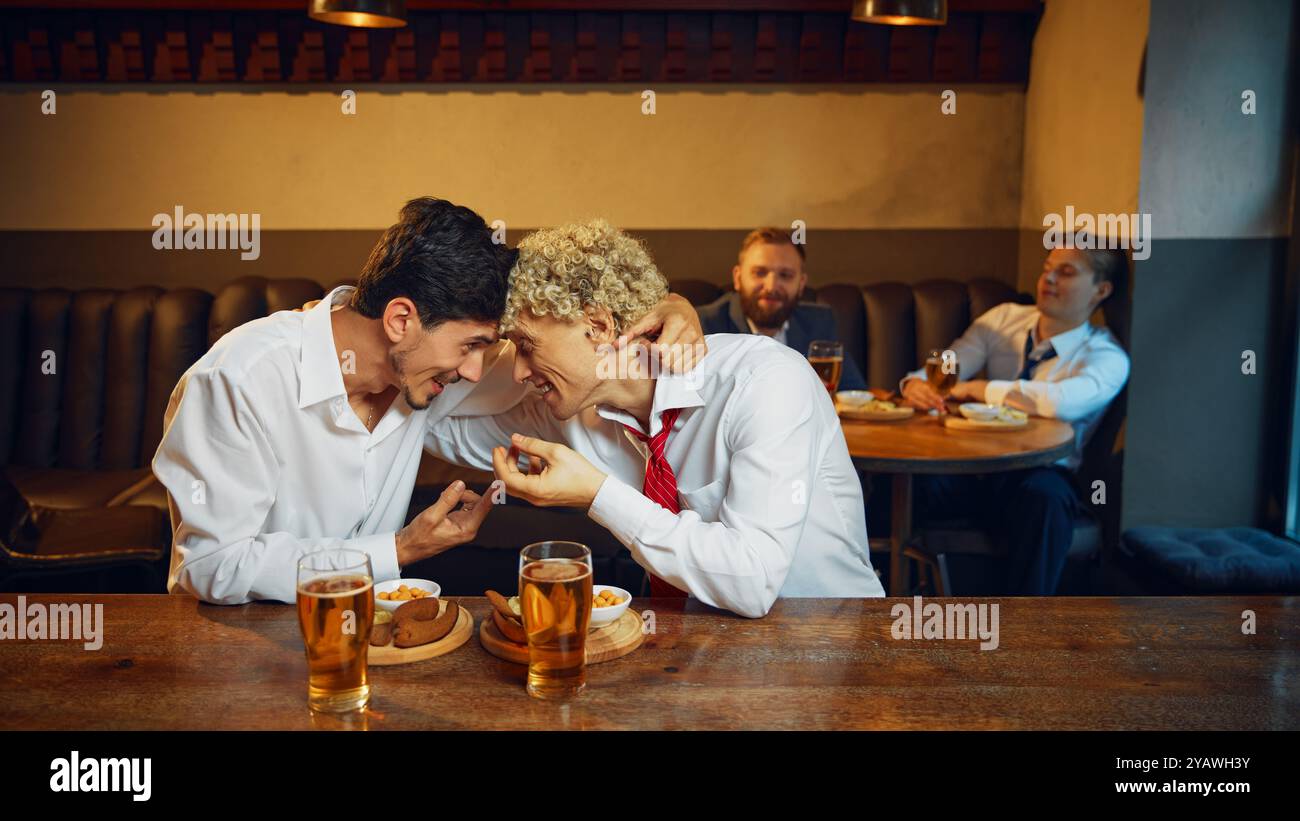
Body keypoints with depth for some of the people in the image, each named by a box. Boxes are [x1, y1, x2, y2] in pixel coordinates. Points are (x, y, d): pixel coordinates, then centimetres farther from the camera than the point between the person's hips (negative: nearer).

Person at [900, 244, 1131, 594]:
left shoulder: (1106, 357, -3)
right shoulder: (1004, 318, 12)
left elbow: (1064, 401, -26)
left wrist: (977, 388, -22)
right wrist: (915, 384, -23)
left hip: (1037, 475, -3)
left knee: (1045, 497, -38)